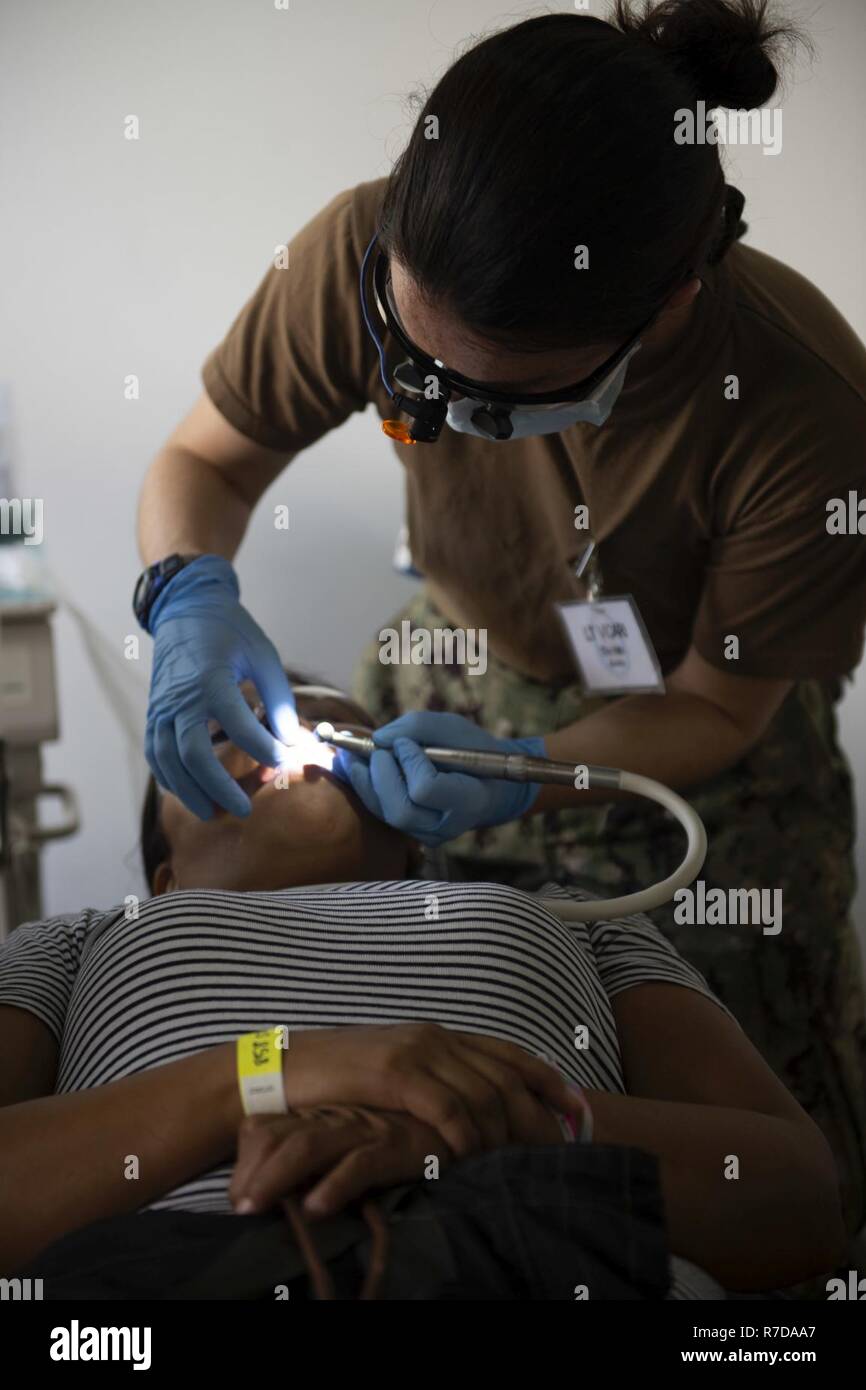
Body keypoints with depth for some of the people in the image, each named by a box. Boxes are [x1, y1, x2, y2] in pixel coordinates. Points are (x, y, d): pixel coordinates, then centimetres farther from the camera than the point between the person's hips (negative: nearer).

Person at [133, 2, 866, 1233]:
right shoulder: (364, 254, -29)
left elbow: (714, 709, -19)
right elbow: (205, 459, -11)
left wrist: (522, 772, -37)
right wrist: (191, 598, -33)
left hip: (691, 745, -2)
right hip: (461, 680, 3)